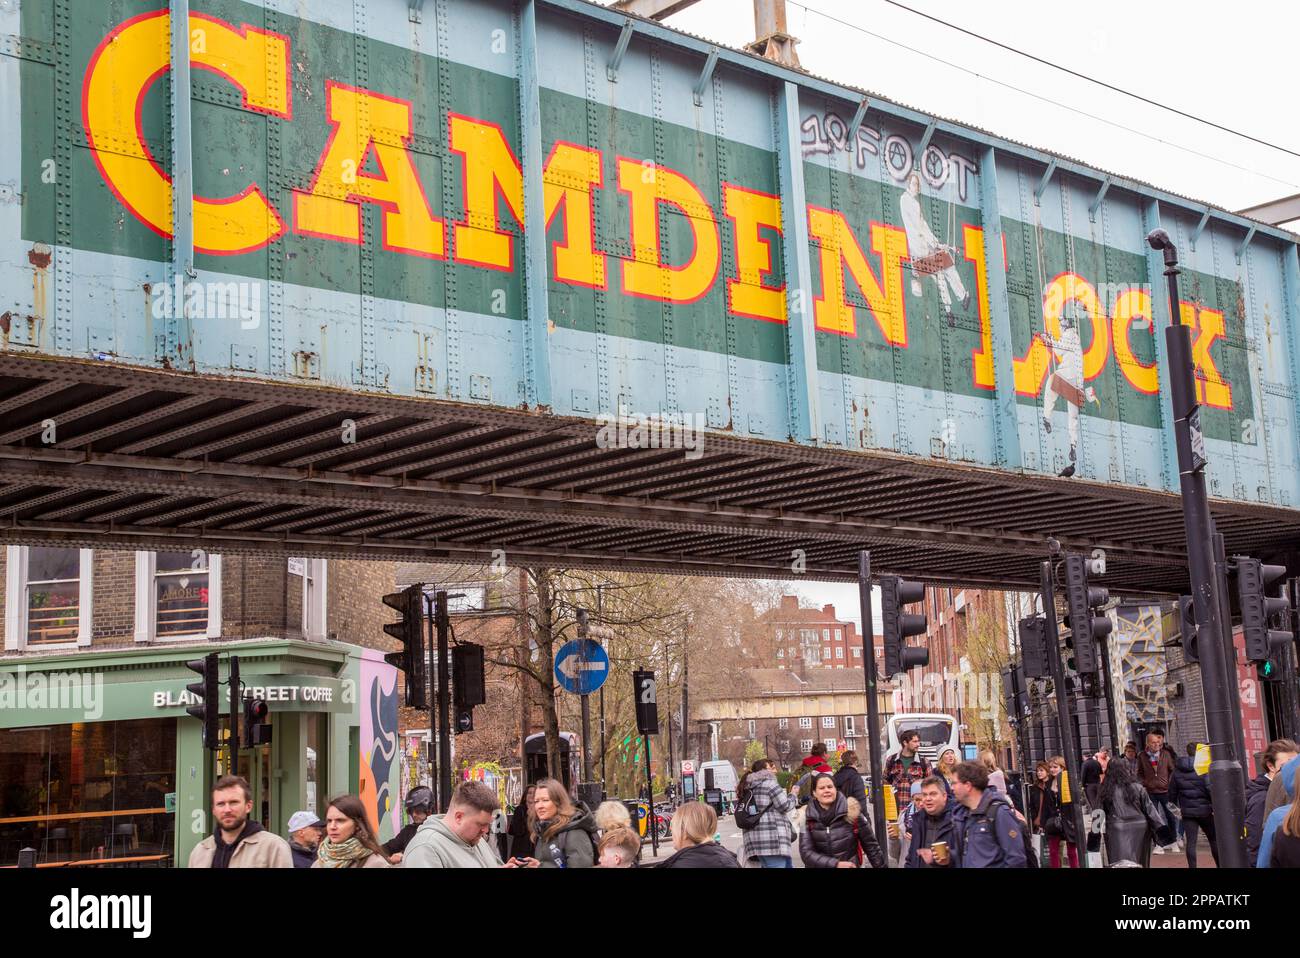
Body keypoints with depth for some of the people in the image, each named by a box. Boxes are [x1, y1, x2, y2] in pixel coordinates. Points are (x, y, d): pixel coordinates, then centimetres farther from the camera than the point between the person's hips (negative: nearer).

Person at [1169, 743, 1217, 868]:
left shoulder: (1177, 771, 4)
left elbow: (1172, 792, 8)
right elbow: (1210, 789, -15)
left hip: (1187, 812, 2)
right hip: (1204, 810, -2)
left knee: (1191, 842, 2)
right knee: (1213, 839, 11)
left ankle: (1192, 866, -4)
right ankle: (1220, 864, 17)